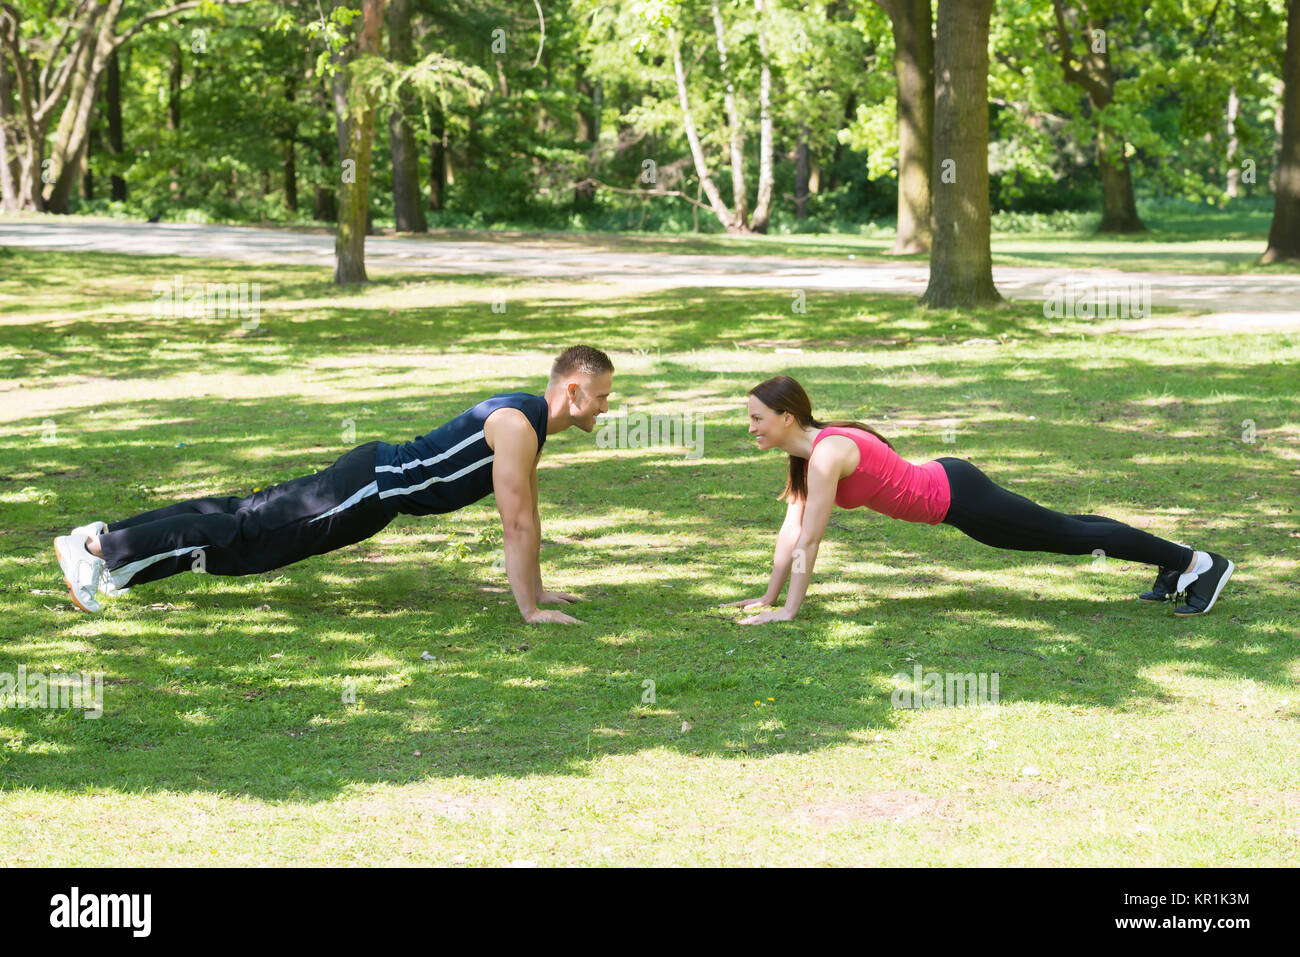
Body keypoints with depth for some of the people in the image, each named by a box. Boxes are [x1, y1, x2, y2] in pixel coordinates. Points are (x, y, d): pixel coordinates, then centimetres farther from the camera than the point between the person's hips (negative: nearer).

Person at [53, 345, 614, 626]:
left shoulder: (531, 419, 10)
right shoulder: (517, 427, -21)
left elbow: (526, 511, 20)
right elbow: (515, 524, -24)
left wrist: (537, 588, 21)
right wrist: (529, 610, -21)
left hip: (381, 477, 9)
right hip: (371, 488, -9)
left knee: (255, 516, 11)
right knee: (249, 533, -7)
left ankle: (105, 541, 16)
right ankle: (102, 549, -6)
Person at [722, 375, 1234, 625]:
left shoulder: (826, 454, -25)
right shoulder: (806, 450, 2)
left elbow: (809, 540, -25)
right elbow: (791, 527, 9)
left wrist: (788, 610, -21)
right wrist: (768, 596, 8)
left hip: (956, 498, -8)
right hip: (943, 483, 8)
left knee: (1074, 536, 1)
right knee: (1065, 530, 20)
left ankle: (1198, 563, 9)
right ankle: (1173, 561, 33)